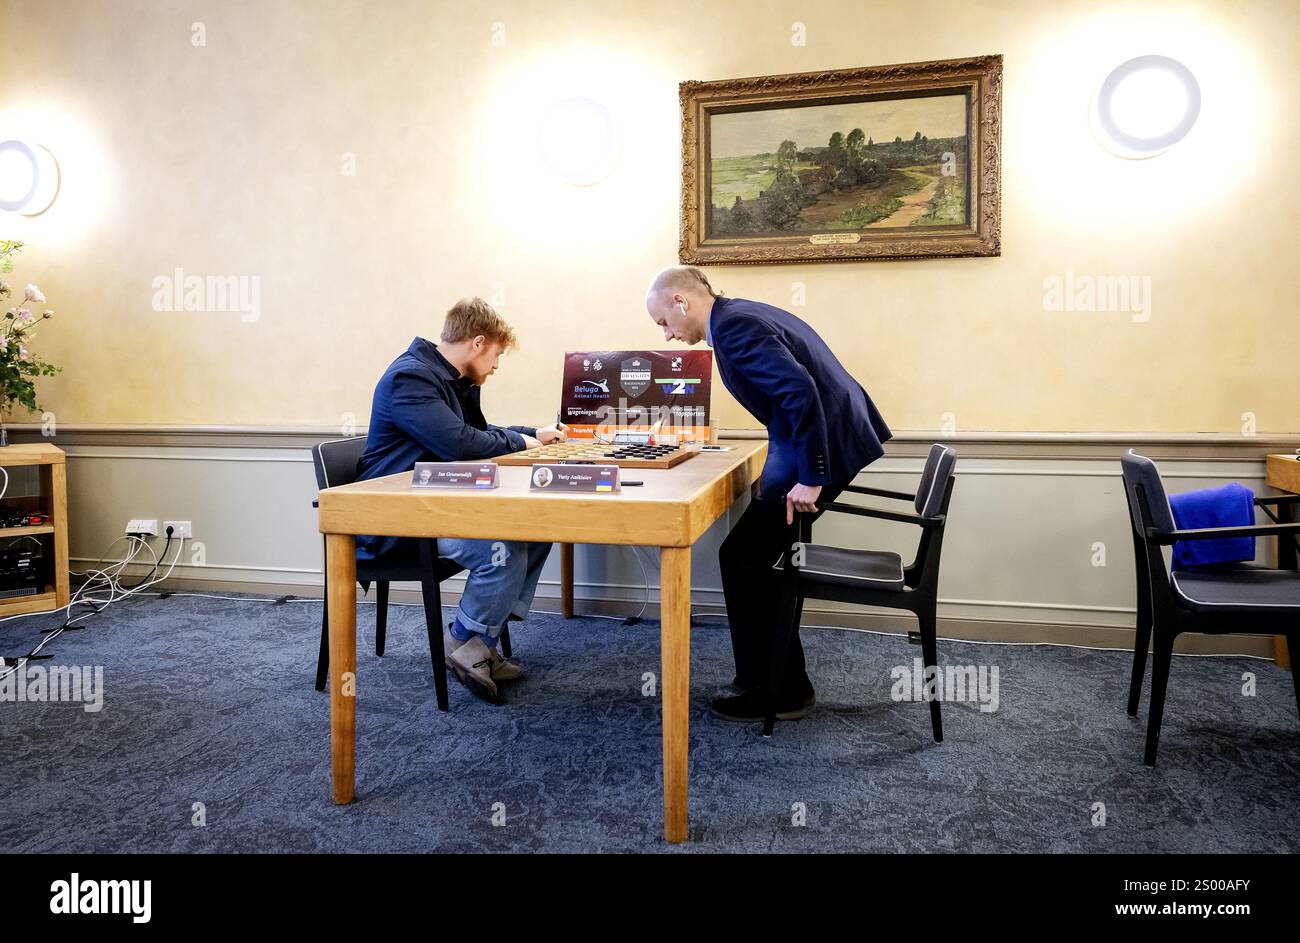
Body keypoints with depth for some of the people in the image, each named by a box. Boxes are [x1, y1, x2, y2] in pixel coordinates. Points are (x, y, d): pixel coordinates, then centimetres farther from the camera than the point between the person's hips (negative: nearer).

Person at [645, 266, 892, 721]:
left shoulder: (732, 326, -17)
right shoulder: (744, 314, 14)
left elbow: (800, 391, -28)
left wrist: (810, 479, -25)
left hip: (821, 449, -10)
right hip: (835, 438, 10)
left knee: (741, 557, 0)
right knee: (757, 555, 16)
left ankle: (769, 691, 13)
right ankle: (784, 683, 27)